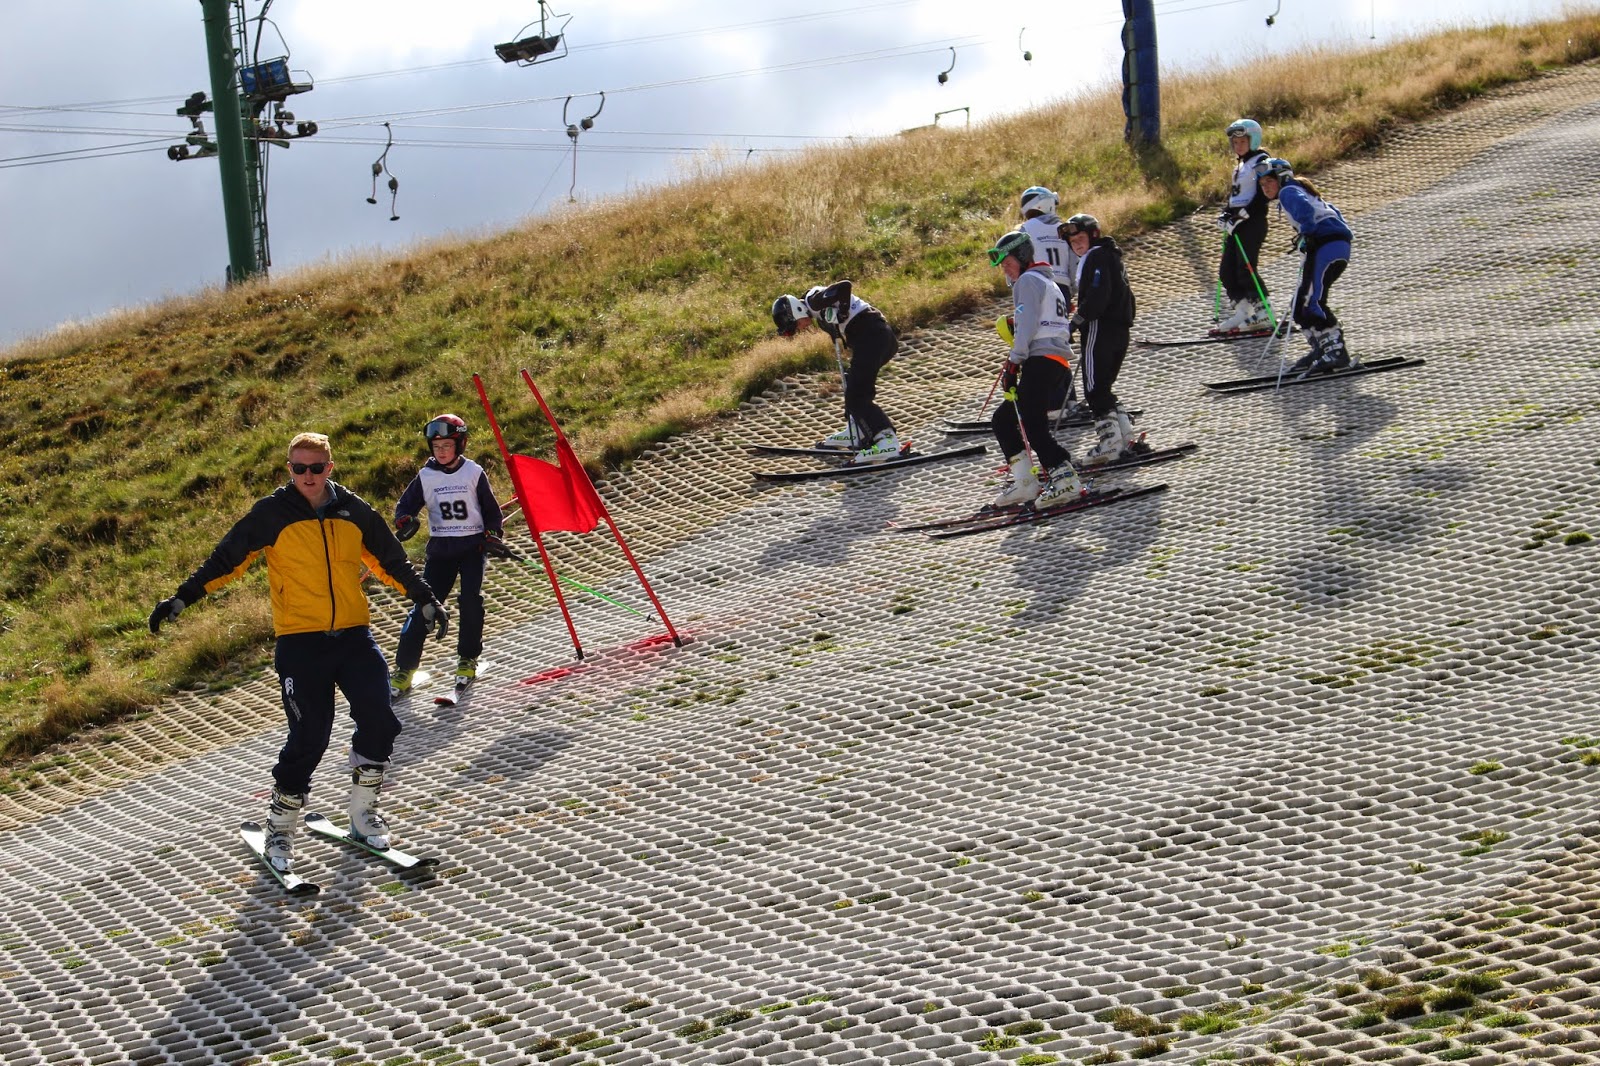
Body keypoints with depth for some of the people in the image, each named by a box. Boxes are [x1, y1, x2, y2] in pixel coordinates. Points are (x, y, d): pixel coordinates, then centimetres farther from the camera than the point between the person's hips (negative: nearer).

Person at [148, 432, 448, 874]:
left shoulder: (354, 511, 8)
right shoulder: (272, 514, -3)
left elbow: (391, 561, 19)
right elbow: (227, 559, 0)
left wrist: (426, 600, 21)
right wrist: (180, 599, -5)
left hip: (354, 635, 4)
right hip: (300, 642, -4)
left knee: (378, 721, -5)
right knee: (308, 737, -8)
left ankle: (363, 813, 16)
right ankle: (280, 829, 9)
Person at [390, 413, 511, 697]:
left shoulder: (473, 473, -1)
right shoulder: (426, 476, 2)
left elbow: (491, 509, 7)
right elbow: (405, 504, 4)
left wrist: (494, 537, -5)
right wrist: (404, 521, -18)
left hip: (473, 545, -1)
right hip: (440, 548, 1)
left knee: (470, 602, -14)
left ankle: (467, 660, 6)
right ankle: (404, 668, -5)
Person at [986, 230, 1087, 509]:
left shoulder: (1028, 280, -2)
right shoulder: (1048, 283, 30)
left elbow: (1027, 323, -14)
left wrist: (1014, 361, -16)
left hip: (1041, 360, -11)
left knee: (1033, 424, -19)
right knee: (1003, 419, 12)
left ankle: (1065, 478, -26)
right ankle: (1023, 481, 5)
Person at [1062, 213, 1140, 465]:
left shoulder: (1096, 257, -7)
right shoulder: (1111, 256, 23)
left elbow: (1097, 295, -20)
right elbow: (1125, 295, 21)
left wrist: (1078, 320, -18)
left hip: (1100, 328, -10)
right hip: (1120, 329, 10)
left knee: (1095, 388, -10)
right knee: (1102, 386, 15)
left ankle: (1109, 441, -17)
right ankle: (1126, 434, 11)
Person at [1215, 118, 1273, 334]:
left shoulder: (1261, 161, -9)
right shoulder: (1240, 165, 19)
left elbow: (1262, 197, -17)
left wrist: (1241, 217, -20)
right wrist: (1225, 214, 6)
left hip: (1253, 221, -9)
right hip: (1237, 222, 9)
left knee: (1245, 270, -11)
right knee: (1227, 272, 5)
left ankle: (1263, 314, -3)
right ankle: (1241, 312, 10)